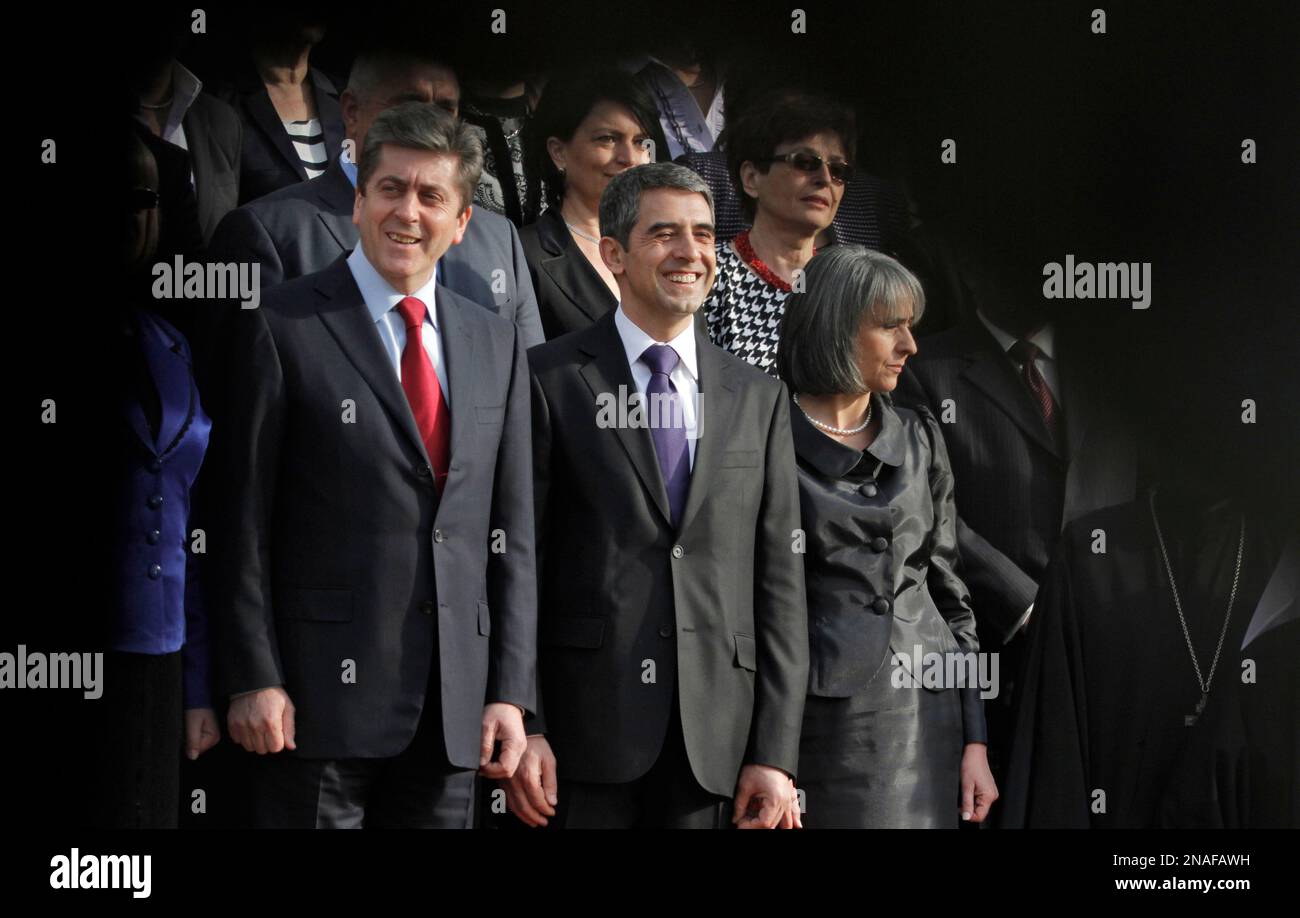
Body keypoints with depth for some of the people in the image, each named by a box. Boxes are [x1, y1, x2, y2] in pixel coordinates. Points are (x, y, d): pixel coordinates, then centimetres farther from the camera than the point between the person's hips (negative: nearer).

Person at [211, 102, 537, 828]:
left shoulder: (498, 344, 13)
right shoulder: (283, 328, -2)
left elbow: (512, 531, 12)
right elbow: (242, 519, -4)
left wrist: (511, 692, 5)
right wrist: (254, 680, -10)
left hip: (456, 710, 4)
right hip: (323, 693, -4)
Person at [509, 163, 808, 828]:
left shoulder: (759, 400, 12)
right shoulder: (549, 381, 2)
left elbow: (778, 580, 8)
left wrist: (774, 754, 2)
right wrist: (522, 728, -10)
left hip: (713, 746, 3)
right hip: (585, 727, -3)